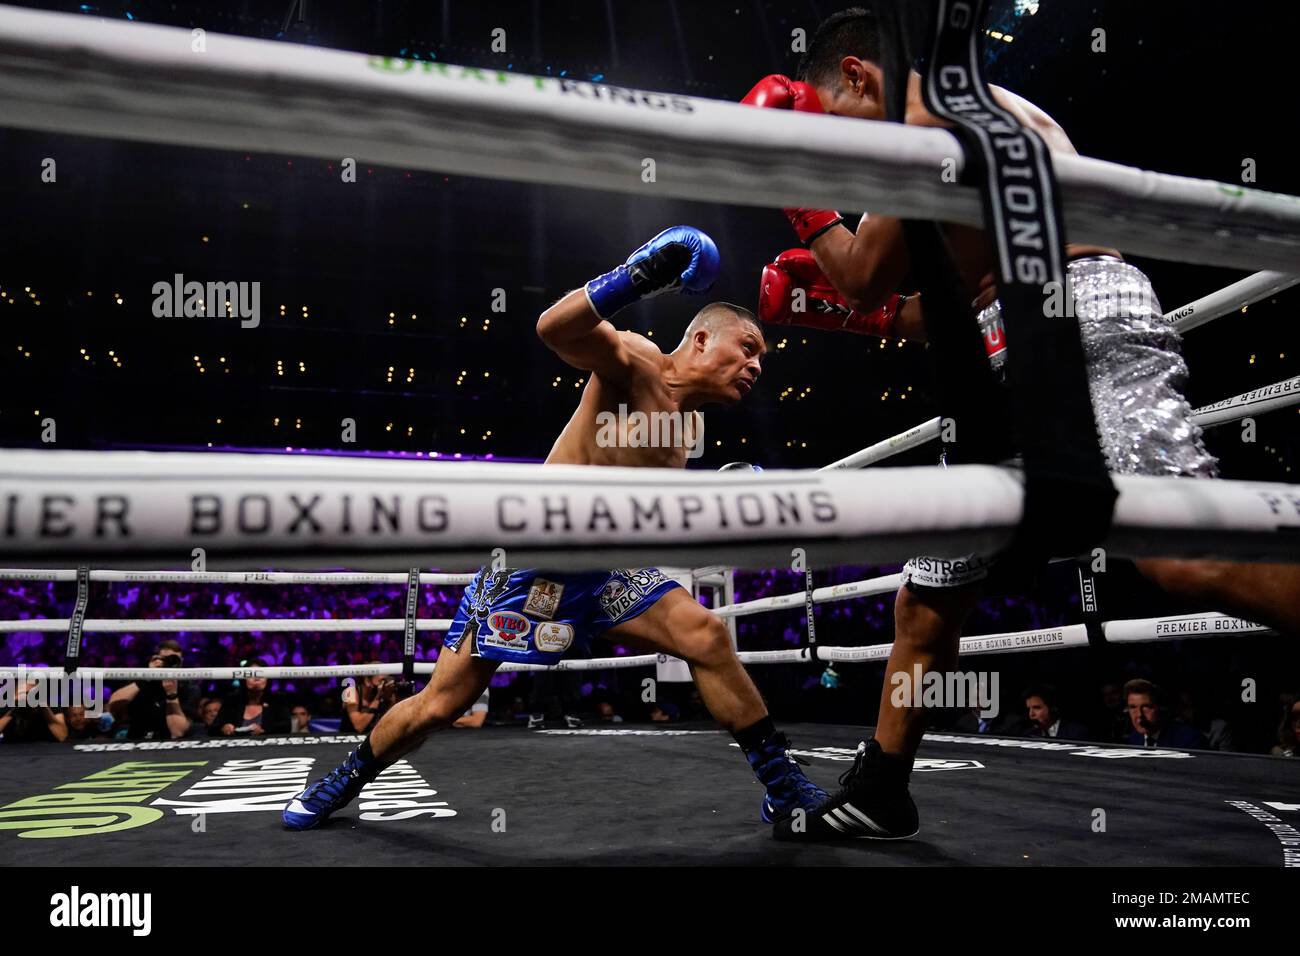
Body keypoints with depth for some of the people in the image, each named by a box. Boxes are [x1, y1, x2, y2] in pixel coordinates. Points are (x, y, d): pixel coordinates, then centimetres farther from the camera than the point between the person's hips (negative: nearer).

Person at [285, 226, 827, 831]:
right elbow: (554, 328, -33)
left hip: (606, 566, 6)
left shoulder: (692, 425, 11)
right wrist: (635, 278, -44)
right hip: (533, 559, -6)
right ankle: (344, 781, 30)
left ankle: (782, 787, -2)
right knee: (439, 704, 2)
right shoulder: (634, 361, -13)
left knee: (707, 636, -14)